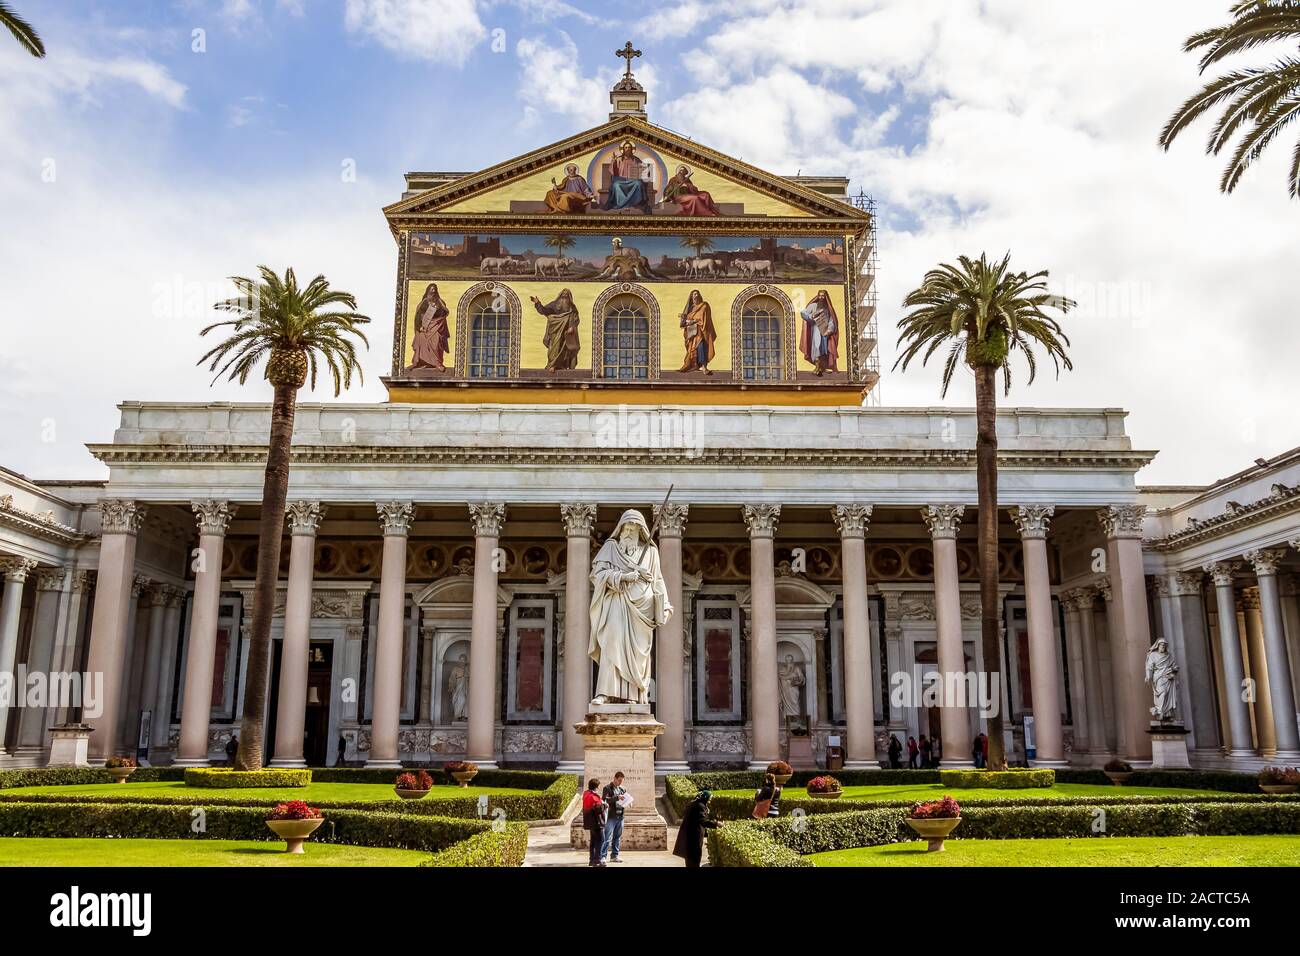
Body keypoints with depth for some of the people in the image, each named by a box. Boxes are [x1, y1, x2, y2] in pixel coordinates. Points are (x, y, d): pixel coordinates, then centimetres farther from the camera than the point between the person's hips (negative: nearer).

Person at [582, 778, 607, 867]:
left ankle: (592, 860, 20)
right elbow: (599, 808, -27)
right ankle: (597, 860, -10)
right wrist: (603, 804, -7)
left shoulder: (587, 794, 13)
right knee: (600, 840, -7)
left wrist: (601, 803, 15)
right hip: (596, 822, -10)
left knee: (593, 841, 15)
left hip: (590, 822, 10)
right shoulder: (593, 796, -20)